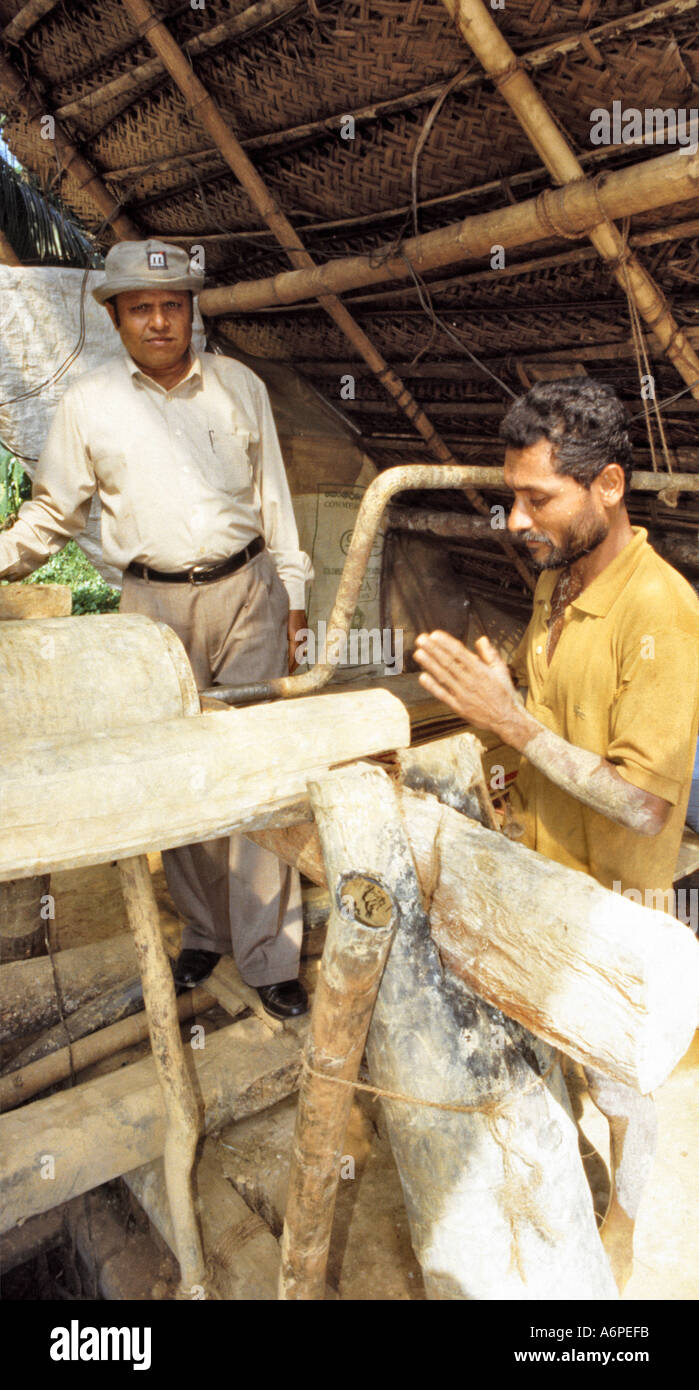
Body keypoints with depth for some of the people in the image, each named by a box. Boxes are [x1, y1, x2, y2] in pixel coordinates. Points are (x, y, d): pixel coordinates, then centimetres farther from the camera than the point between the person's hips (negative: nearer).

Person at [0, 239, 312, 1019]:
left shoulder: (240, 386, 7)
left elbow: (272, 495, 10)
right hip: (154, 604, 0)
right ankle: (204, 929, 26)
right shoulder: (88, 404, 4)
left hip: (245, 590, 0)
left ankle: (267, 955, 6)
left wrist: (291, 589, 8)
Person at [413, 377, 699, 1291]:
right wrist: (492, 677, -7)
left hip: (611, 898, -7)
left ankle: (618, 1239, 44)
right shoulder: (556, 578, 0)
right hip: (537, 870, 7)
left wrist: (511, 720, -29)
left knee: (618, 1082, 17)